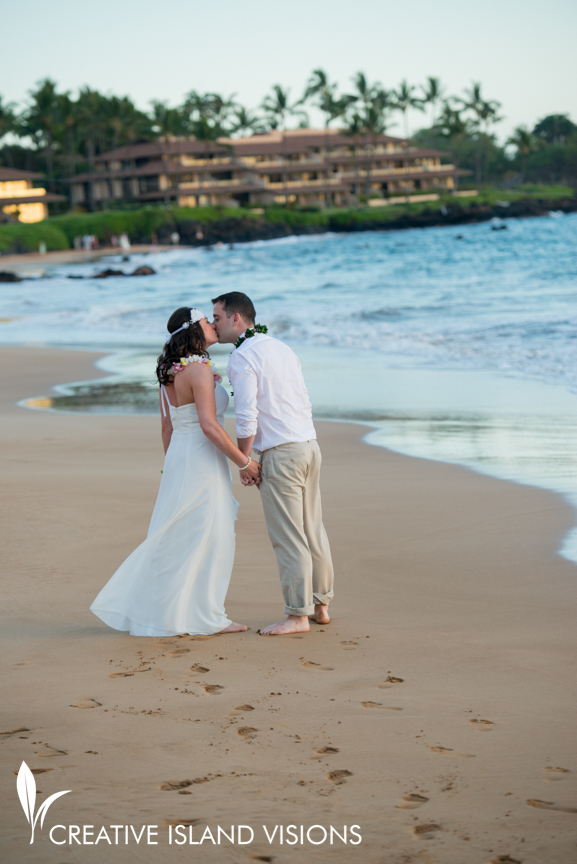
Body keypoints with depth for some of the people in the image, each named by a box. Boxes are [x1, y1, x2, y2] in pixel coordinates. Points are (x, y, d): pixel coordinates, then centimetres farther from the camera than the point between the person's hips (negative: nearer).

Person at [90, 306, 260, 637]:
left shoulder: (171, 372, 11)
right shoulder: (199, 370, -17)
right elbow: (209, 425, -23)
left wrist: (174, 469, 22)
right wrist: (244, 463, -17)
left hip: (179, 460, 9)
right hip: (201, 462, -9)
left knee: (175, 539, 14)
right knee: (206, 538, -2)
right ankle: (206, 617, 4)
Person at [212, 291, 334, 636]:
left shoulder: (242, 357, -10)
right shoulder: (282, 348, 16)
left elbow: (247, 418, -16)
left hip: (280, 454, -9)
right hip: (309, 444, 9)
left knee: (289, 538, -3)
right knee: (313, 530, 15)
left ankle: (298, 615, 2)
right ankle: (321, 605, 23)